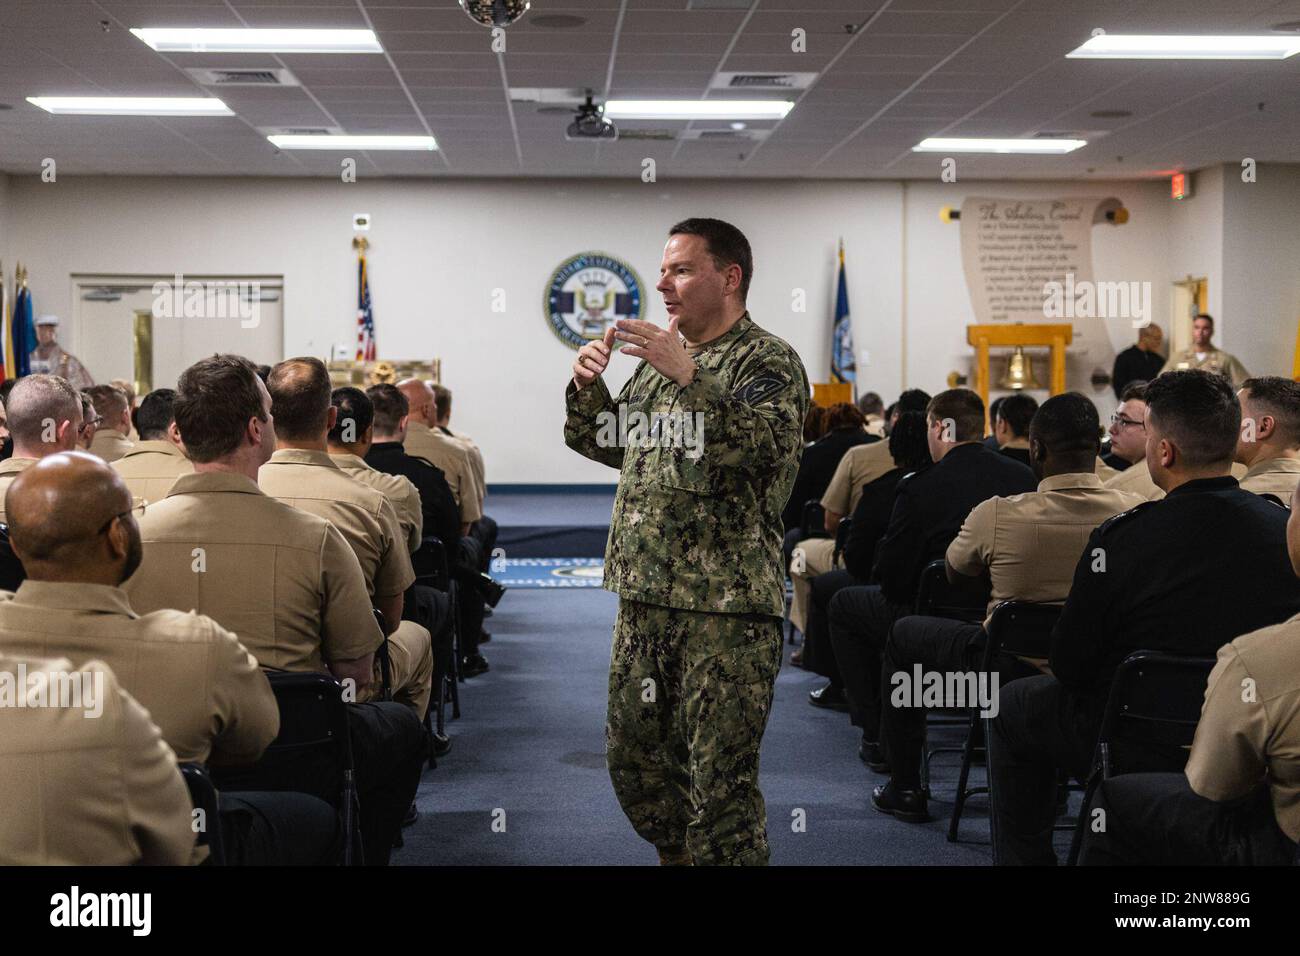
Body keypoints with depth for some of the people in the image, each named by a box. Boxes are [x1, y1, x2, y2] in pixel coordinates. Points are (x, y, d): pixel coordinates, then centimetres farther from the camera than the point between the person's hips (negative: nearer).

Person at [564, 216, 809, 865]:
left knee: (720, 779, -4)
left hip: (727, 604, -8)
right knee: (632, 756, 16)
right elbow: (604, 444, 23)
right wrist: (587, 385, 4)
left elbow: (765, 444, -24)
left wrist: (688, 376, -29)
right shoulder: (661, 359, 17)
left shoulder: (766, 361, -6)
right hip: (644, 595, 8)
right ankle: (677, 854, 35)